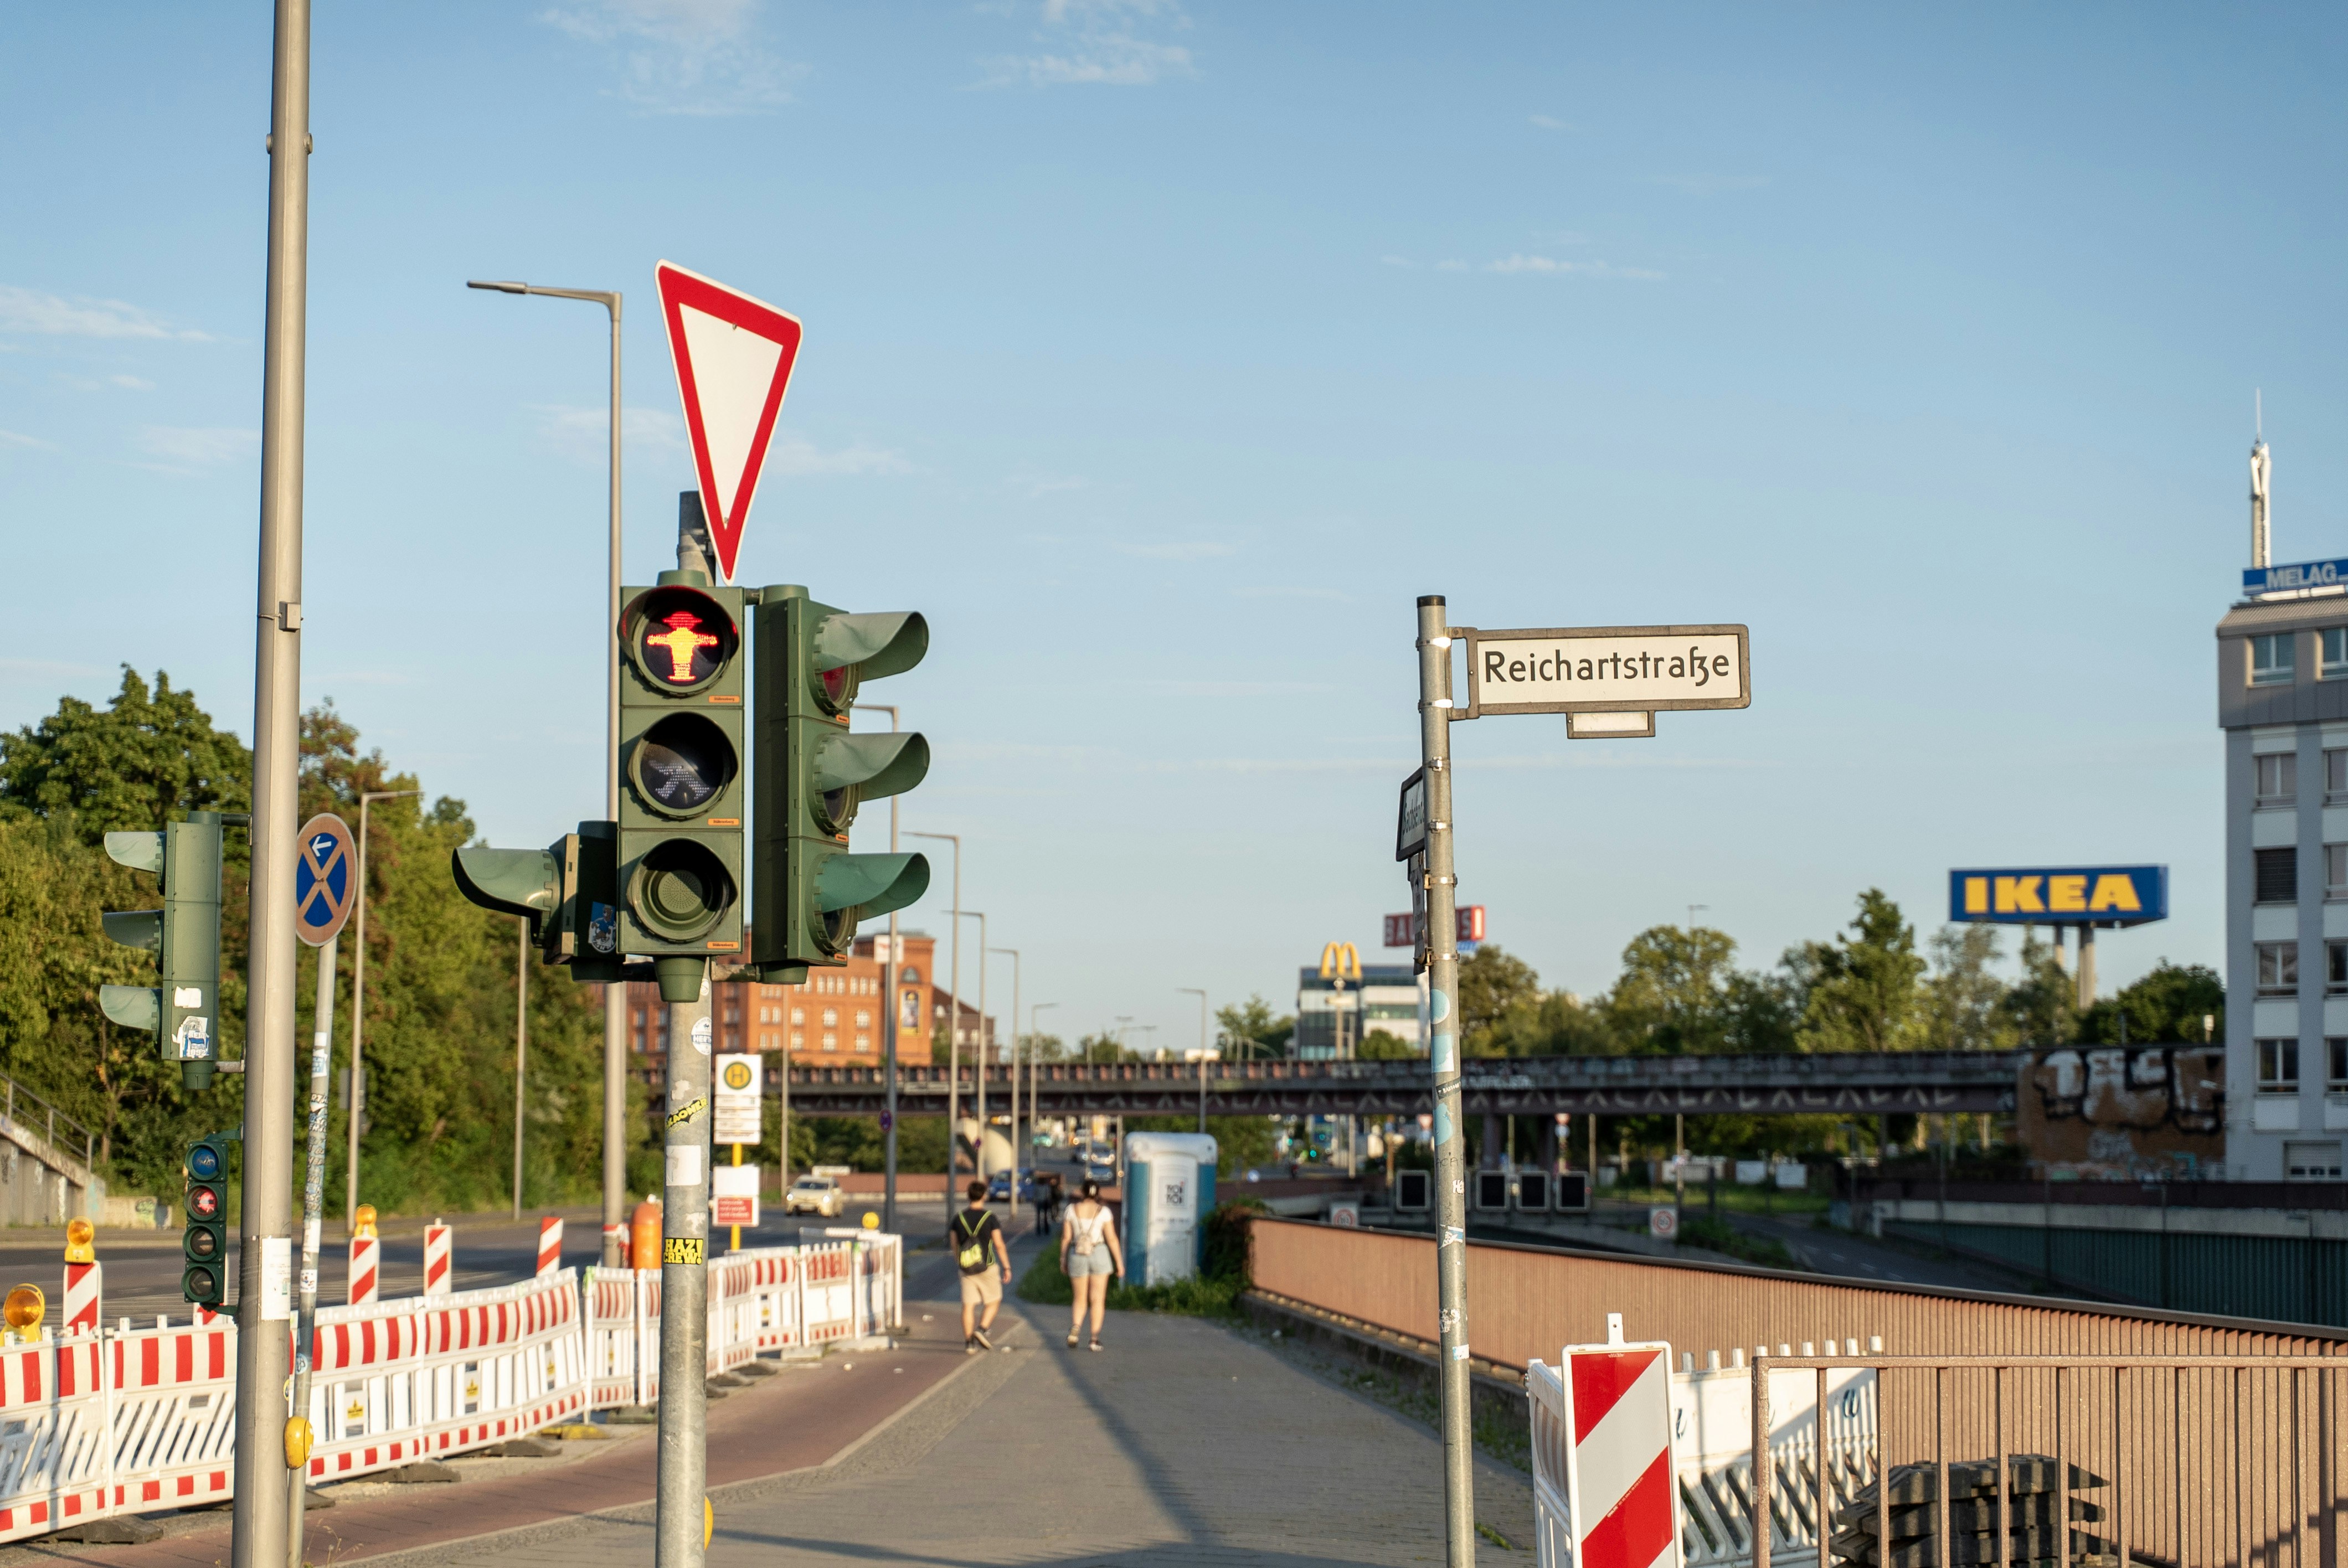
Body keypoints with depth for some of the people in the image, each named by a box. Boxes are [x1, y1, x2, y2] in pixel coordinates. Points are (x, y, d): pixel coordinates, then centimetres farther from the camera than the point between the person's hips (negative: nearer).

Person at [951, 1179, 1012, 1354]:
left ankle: (969, 1343, 0)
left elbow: (955, 1246, 11)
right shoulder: (990, 1217, -8)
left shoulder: (959, 1218, 3)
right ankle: (981, 1330, -8)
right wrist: (1007, 1268, -2)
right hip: (987, 1267, -3)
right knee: (994, 1301, 12)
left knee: (968, 1306, 4)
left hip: (967, 1268, 3)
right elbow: (999, 1245, -8)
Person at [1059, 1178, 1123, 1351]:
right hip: (1099, 1254, -1)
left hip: (1077, 1257, 1)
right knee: (1098, 1299, 6)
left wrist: (1063, 1260, 12)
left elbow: (1066, 1237, 2)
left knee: (1080, 1300, 10)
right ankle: (1095, 1338, 1)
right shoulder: (1103, 1211, -4)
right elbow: (1112, 1239, -5)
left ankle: (1075, 1328, -16)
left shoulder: (1072, 1209, 0)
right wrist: (1120, 1263, 1)